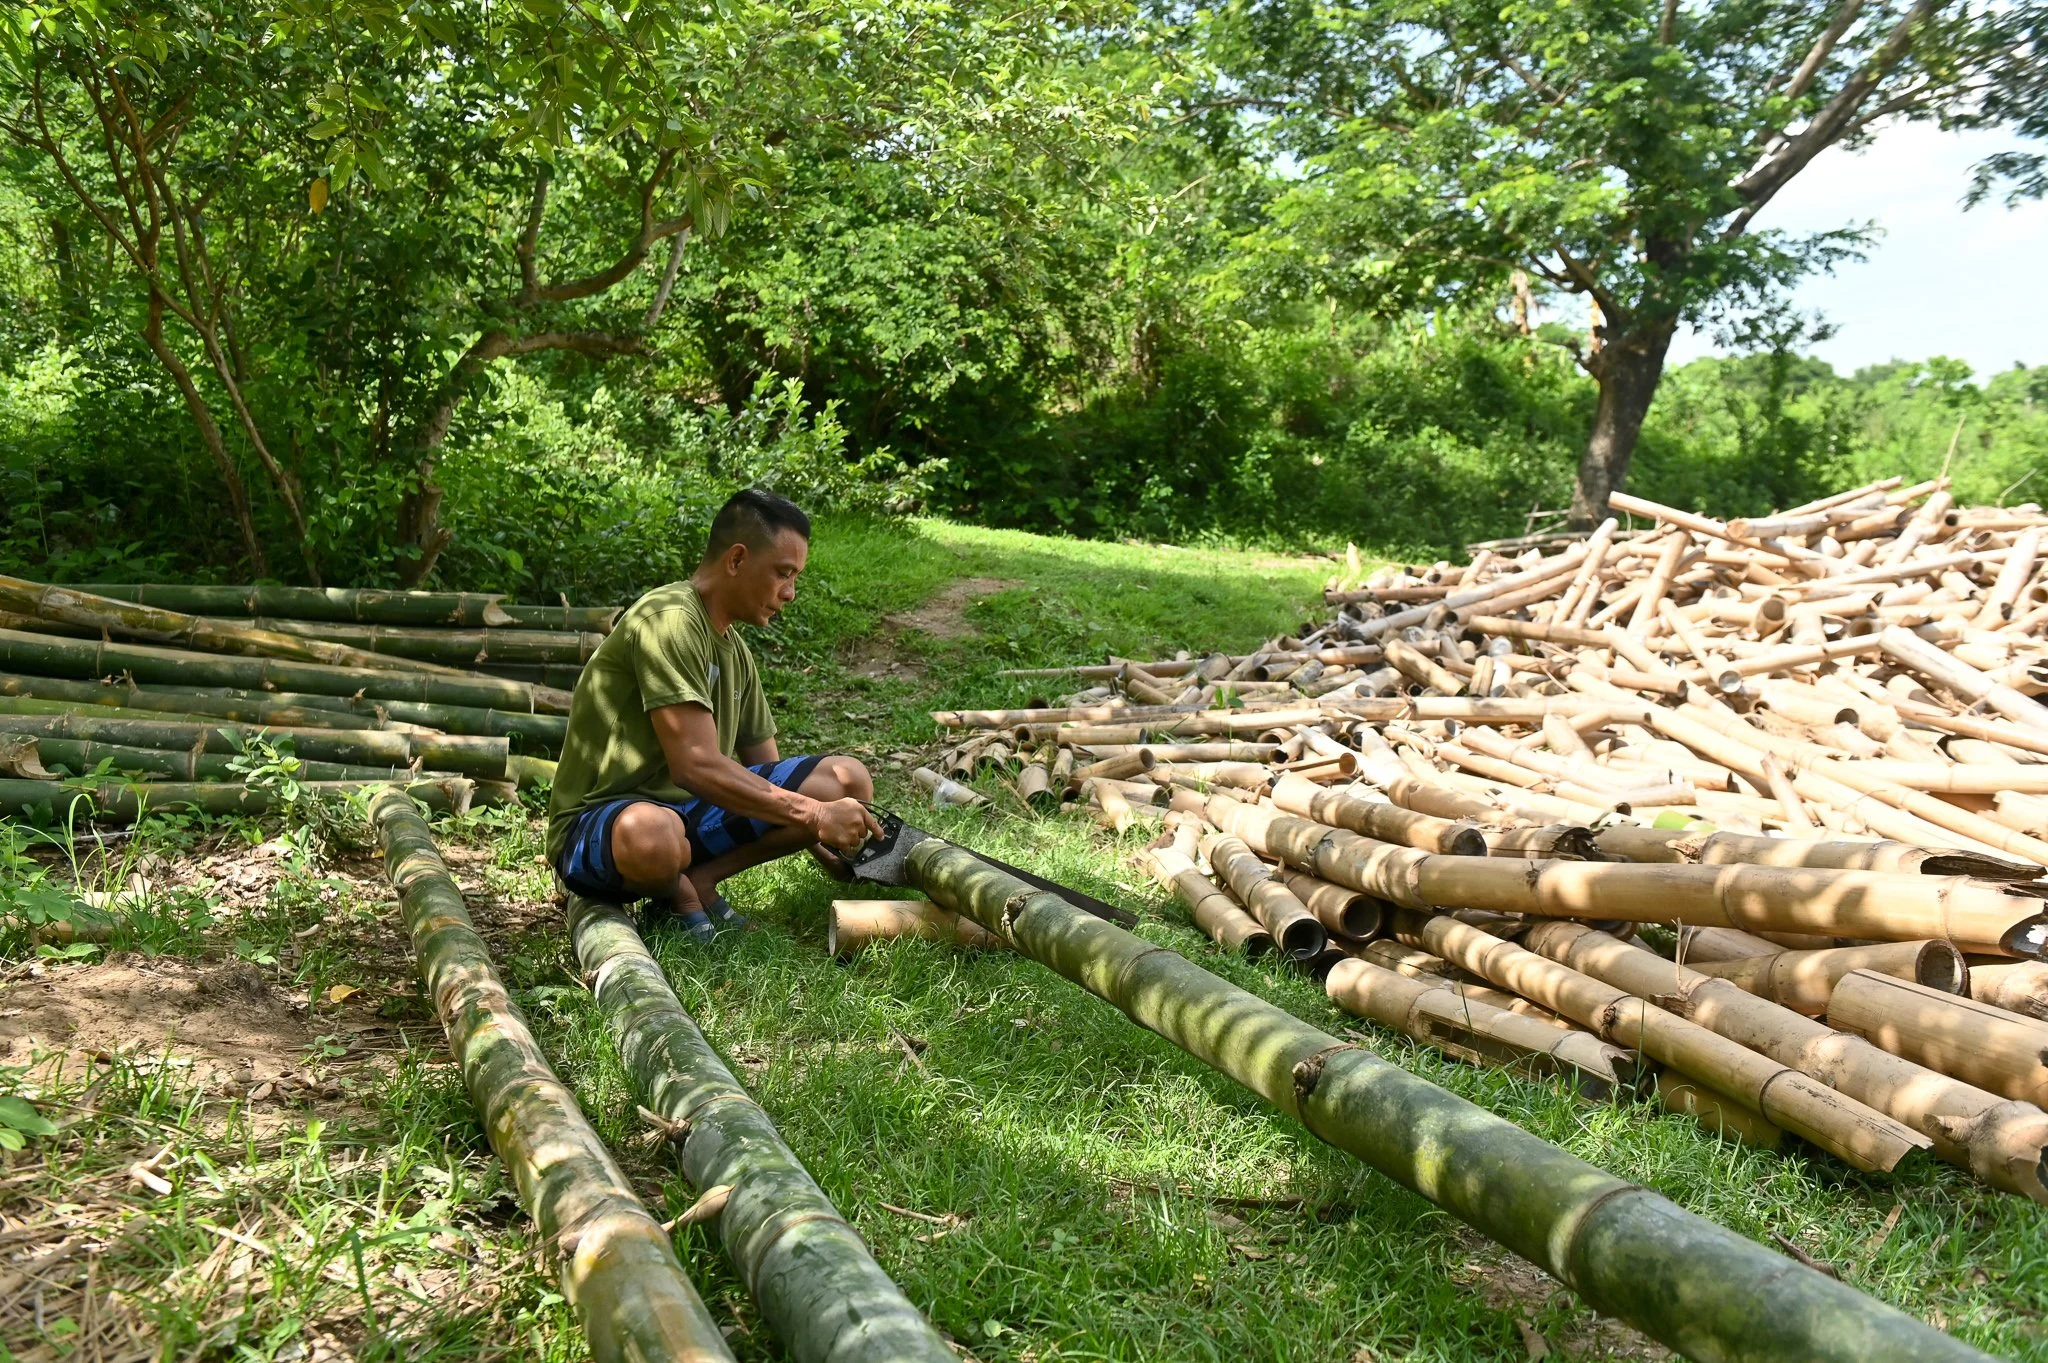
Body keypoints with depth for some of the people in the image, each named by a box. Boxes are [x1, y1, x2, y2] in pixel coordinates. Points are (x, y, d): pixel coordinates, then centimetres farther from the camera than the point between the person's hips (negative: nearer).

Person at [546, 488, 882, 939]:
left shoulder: (735, 651, 12)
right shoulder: (669, 620, -18)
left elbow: (766, 771, 16)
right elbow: (695, 765, -26)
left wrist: (822, 844, 3)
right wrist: (813, 815, -22)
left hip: (691, 812, 8)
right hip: (597, 826, -8)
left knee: (848, 780, -5)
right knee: (651, 835, -45)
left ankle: (699, 877, -5)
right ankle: (675, 891, -9)